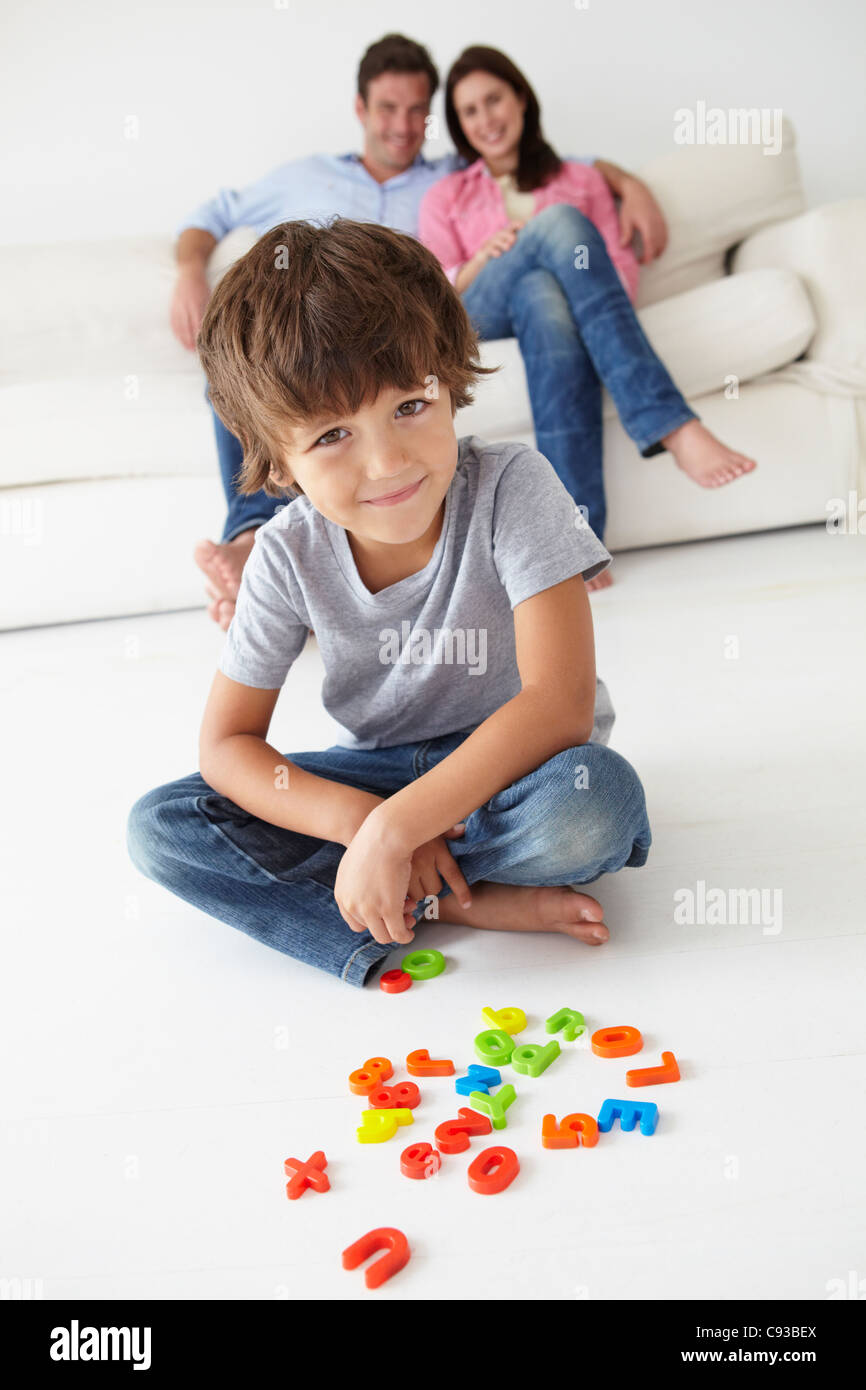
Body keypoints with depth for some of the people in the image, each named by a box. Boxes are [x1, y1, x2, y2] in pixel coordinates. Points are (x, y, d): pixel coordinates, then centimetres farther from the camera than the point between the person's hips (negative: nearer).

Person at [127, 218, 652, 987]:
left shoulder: (510, 487, -23)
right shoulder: (290, 556, -13)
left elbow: (560, 703, -30)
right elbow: (227, 743, -8)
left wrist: (393, 829, -35)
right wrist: (357, 818, -26)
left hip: (512, 763, -3)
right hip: (380, 771, 4)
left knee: (596, 798, -39)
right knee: (159, 827, -15)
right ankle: (469, 899, -19)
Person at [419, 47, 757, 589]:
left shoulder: (581, 180, 27)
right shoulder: (445, 197, 26)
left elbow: (623, 265, 14)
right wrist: (486, 258, -6)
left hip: (555, 304, 1)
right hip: (476, 327, -1)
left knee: (545, 297, -39)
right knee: (560, 222, -31)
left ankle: (577, 531, -54)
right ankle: (671, 425, -48)